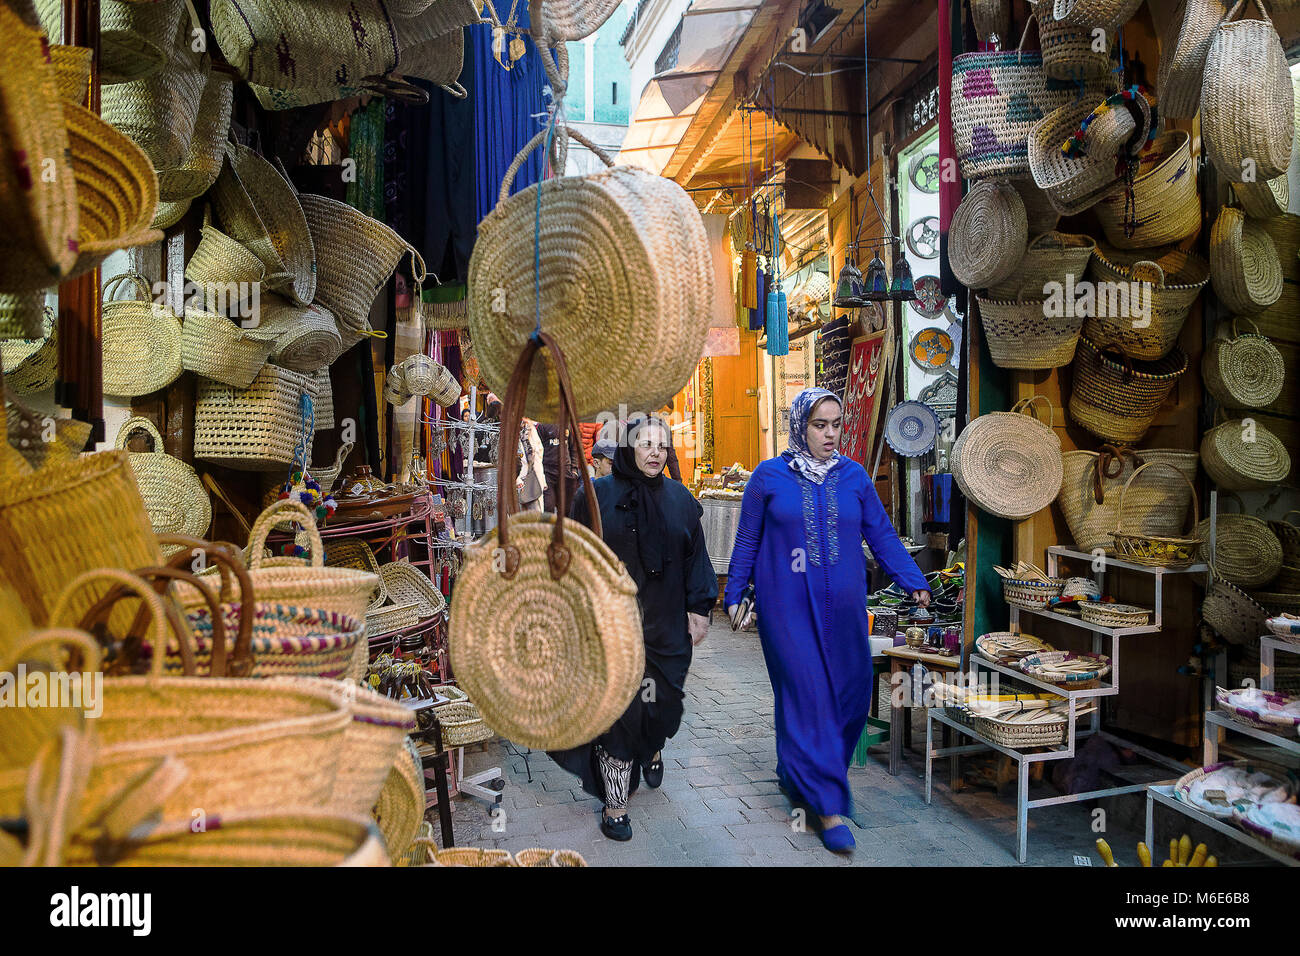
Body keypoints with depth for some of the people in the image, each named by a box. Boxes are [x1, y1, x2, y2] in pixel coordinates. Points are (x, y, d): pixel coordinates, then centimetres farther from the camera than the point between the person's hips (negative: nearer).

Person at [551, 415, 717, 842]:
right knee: (616, 709, -3)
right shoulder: (596, 496, -2)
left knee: (662, 700, 5)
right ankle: (615, 803, 10)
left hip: (665, 625, 3)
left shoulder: (680, 498, 7)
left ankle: (652, 748, 41)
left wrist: (698, 608, 4)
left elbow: (695, 557, 10)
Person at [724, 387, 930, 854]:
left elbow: (882, 535, 9)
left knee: (850, 696, 7)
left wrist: (913, 582, -1)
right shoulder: (769, 476, -1)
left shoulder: (854, 476, 7)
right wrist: (734, 595, 6)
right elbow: (746, 541, 5)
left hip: (843, 607, 4)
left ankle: (797, 776, 29)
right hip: (788, 607, -4)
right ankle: (828, 806, 3)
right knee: (808, 697, -6)